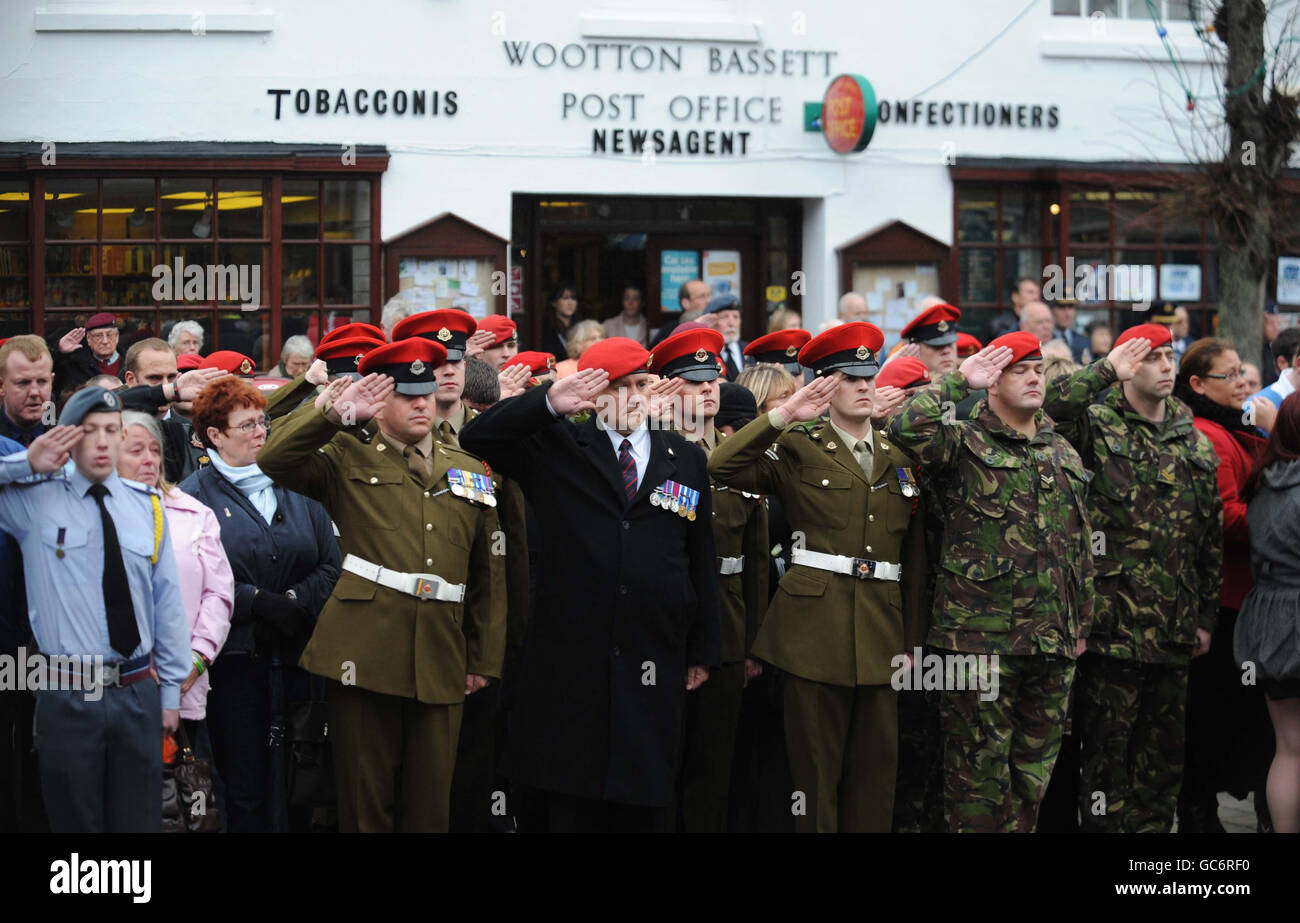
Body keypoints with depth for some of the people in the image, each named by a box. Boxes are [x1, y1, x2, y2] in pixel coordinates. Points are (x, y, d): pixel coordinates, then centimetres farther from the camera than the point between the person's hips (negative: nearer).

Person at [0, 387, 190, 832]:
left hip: (138, 695, 2)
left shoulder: (146, 506, 4)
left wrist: (171, 691, 7)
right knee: (76, 822, 7)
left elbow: (167, 603, 7)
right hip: (67, 696, -2)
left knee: (139, 821, 9)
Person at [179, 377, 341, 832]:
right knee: (246, 792, 1)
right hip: (234, 656, -3)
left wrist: (293, 602, -10)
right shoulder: (194, 495, 0)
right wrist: (258, 602, -16)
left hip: (296, 655, 3)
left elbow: (330, 564, 6)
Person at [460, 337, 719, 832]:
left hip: (654, 666, 2)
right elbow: (477, 437, -7)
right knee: (563, 802, 6)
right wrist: (549, 403, -20)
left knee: (643, 806, 7)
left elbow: (702, 560, 12)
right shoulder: (557, 448, 4)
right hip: (567, 660, -2)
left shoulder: (686, 459, 10)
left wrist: (703, 651, 11)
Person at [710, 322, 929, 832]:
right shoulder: (799, 448, 4)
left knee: (875, 768, 6)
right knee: (816, 766, -1)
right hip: (817, 627, -4)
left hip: (882, 631, 4)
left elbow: (913, 555, 14)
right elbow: (722, 466, -12)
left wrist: (912, 640, 10)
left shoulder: (898, 459, 15)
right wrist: (784, 415, -17)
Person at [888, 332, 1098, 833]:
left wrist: (1082, 621, 17)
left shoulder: (1064, 454, 16)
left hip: (1053, 639, 6)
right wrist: (958, 381, -16)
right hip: (981, 636, -6)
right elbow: (905, 427, -24)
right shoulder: (963, 443, -2)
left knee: (1035, 763, 12)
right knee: (980, 764, -1)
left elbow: (1080, 545, 20)